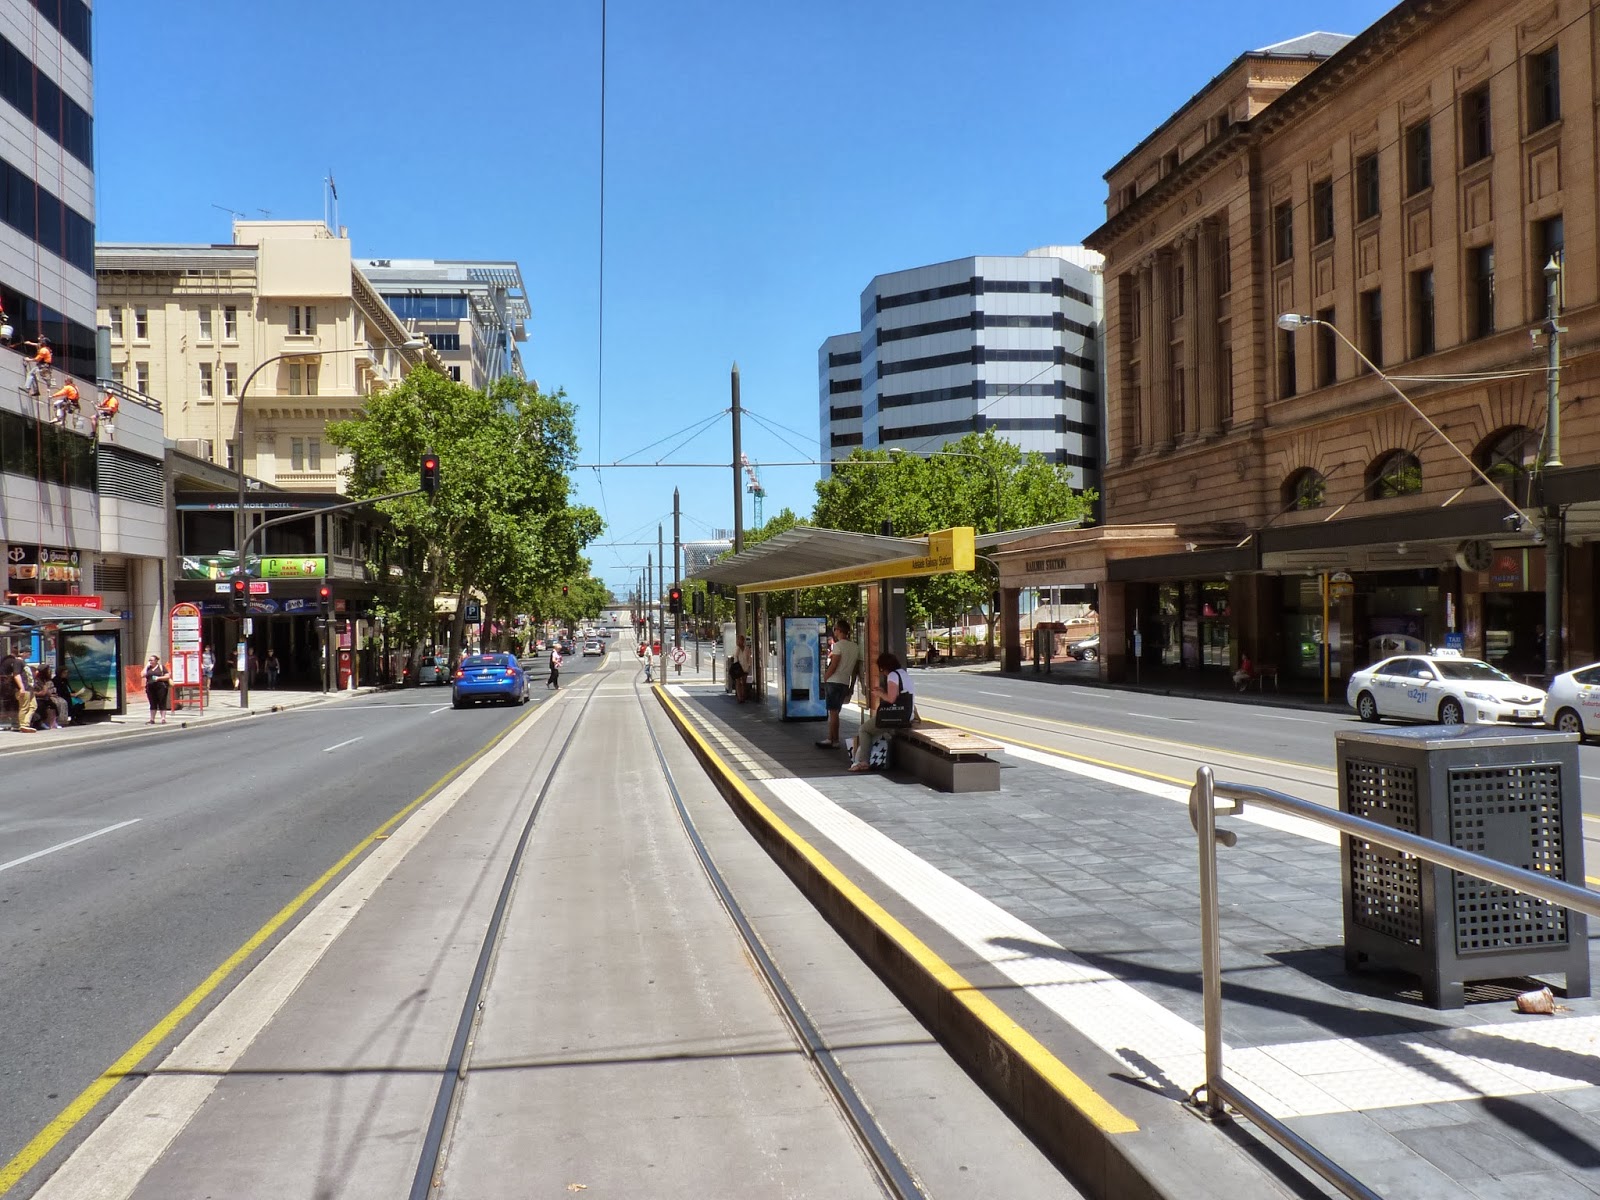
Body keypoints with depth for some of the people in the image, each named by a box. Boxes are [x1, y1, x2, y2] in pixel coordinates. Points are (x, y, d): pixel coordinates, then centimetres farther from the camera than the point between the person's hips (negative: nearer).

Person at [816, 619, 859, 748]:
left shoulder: (838, 645, -11)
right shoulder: (856, 647, 11)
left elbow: (833, 666, -15)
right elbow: (855, 669, 13)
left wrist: (824, 679, -4)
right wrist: (851, 687, 18)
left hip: (834, 682, -7)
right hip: (845, 683, 7)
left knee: (833, 712, -5)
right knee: (834, 712, 15)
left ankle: (833, 740, -5)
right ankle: (831, 739, 16)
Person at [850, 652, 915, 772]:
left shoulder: (892, 675, -14)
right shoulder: (904, 673, 15)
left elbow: (891, 698, -21)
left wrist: (879, 694, -3)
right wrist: (882, 691, 17)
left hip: (896, 717, -10)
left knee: (863, 730, 6)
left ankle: (863, 761, -1)